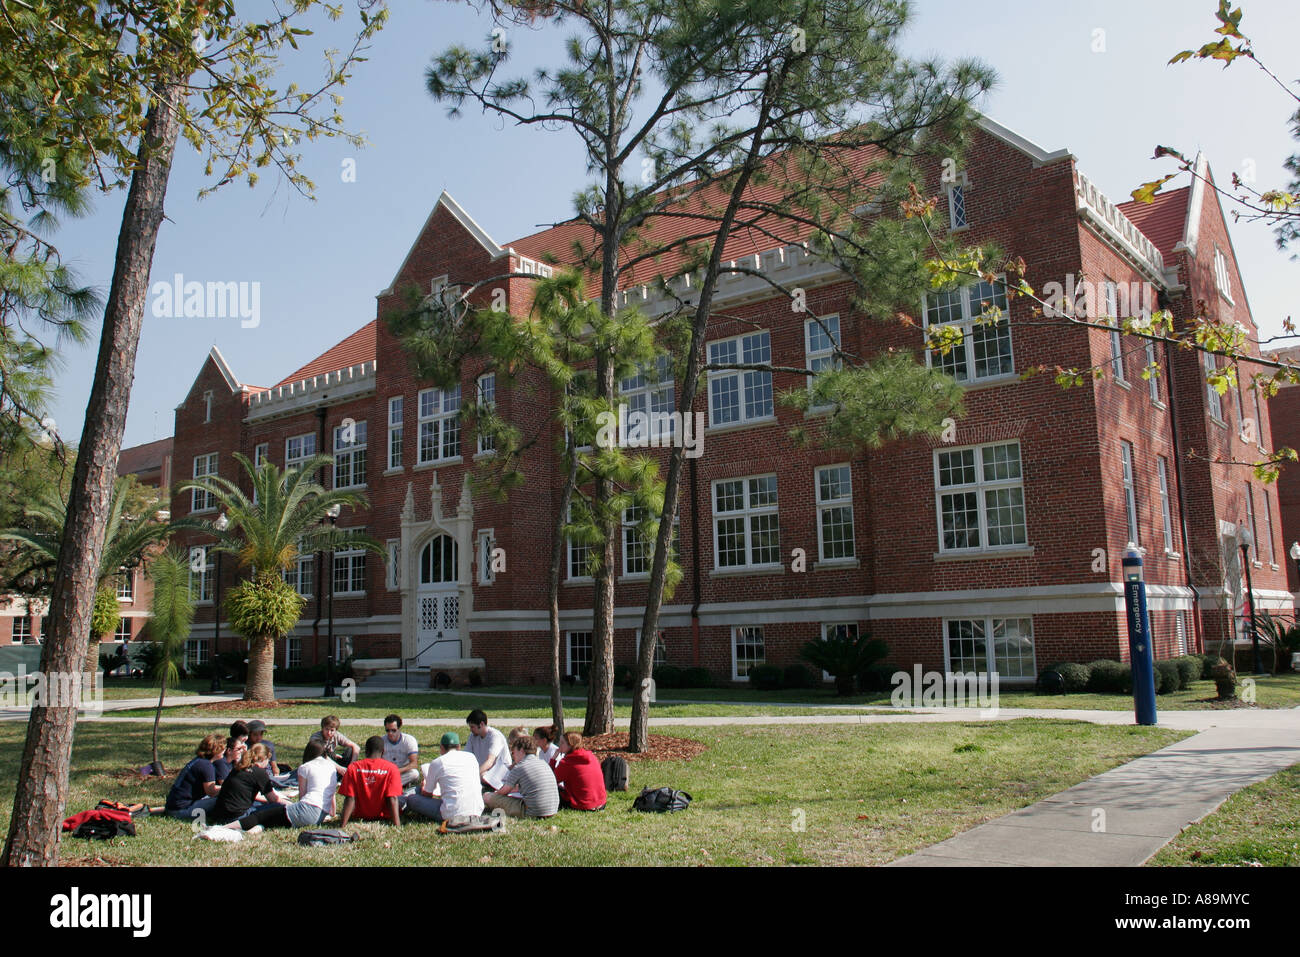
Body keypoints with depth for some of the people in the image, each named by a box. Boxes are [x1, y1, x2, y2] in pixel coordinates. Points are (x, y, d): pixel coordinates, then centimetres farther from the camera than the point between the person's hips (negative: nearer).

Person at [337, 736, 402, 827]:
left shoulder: (353, 767, -8)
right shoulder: (391, 768, -11)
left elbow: (350, 798, -13)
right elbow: (393, 799, -17)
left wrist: (342, 825, -14)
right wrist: (397, 824, -20)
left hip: (360, 816, 1)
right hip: (383, 816, -1)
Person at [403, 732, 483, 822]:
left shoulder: (436, 763, 1)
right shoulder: (471, 757, 12)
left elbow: (427, 794, 13)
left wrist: (423, 788, 39)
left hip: (452, 814, -2)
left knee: (411, 799, 10)